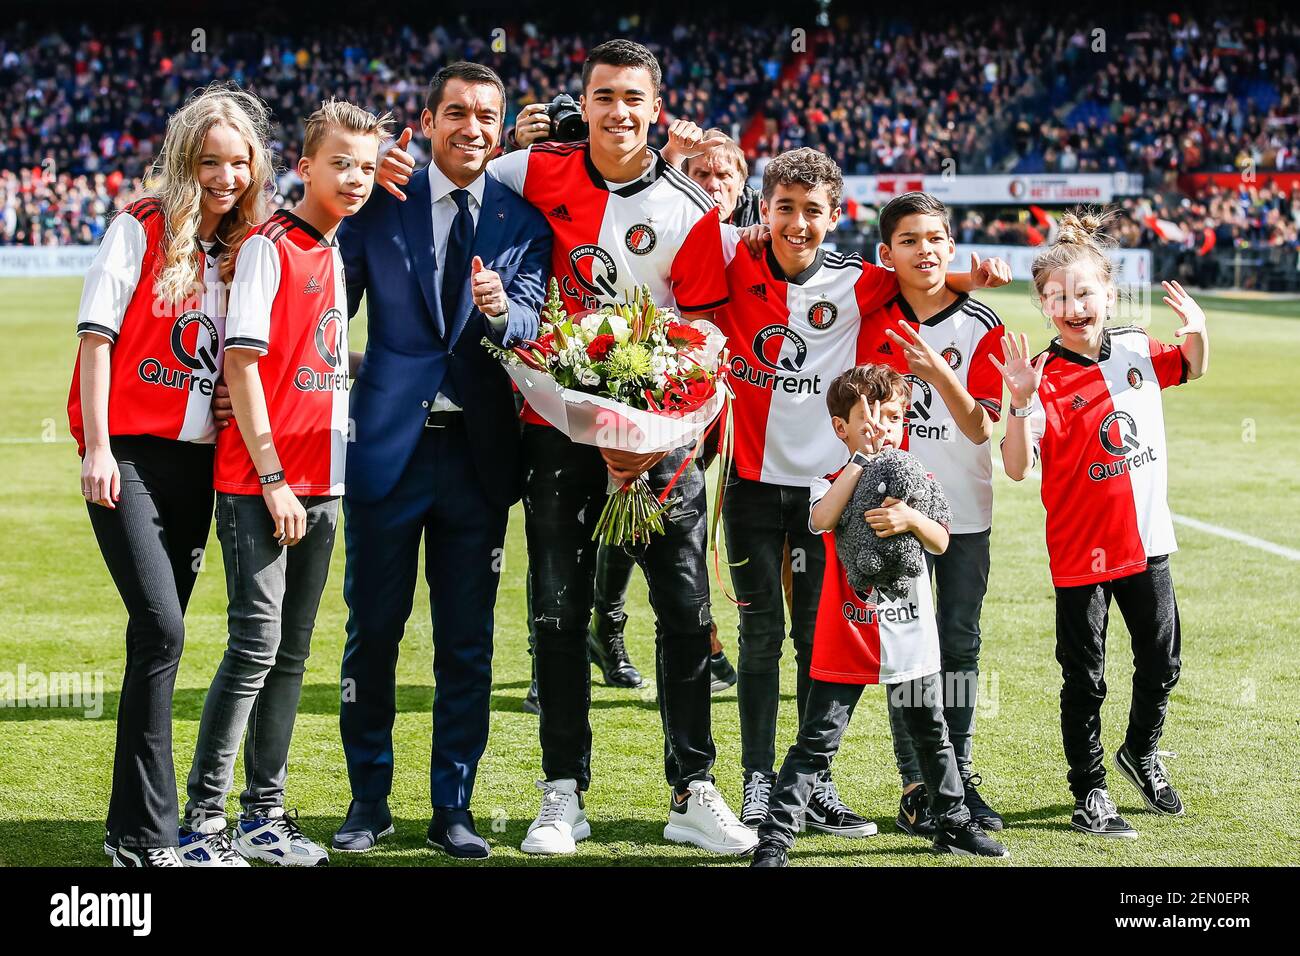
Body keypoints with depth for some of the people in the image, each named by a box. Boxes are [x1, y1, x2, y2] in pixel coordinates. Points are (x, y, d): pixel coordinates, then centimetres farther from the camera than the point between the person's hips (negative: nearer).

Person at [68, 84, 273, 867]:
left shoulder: (246, 245, 12)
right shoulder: (142, 229, -3)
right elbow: (97, 336, -6)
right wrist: (97, 448, -12)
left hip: (197, 458, 6)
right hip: (130, 453, -6)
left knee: (160, 634, 10)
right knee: (162, 628, -16)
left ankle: (132, 824, 19)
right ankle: (148, 836, -12)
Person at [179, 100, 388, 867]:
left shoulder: (335, 255, 15)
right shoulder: (269, 247, -9)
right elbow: (243, 362, -14)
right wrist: (271, 478, -17)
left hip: (320, 485, 8)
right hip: (260, 483, -8)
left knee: (291, 651, 10)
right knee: (256, 643, -10)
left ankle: (264, 816, 17)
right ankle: (203, 823, -4)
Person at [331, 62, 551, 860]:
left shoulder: (523, 221, 7)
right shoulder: (381, 207, 4)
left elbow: (533, 322, -5)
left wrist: (501, 309, -27)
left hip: (478, 450, 1)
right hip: (389, 442, -1)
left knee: (468, 642, 5)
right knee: (373, 630, 5)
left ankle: (453, 807, 16)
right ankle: (370, 800, 19)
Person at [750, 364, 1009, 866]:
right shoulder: (833, 483, -3)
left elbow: (940, 542, -12)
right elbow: (821, 519, -27)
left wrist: (910, 518, -33)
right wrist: (863, 458, -29)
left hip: (909, 639, 3)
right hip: (845, 641, -3)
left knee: (932, 736, 16)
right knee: (816, 743, -6)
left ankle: (954, 824, 32)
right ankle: (774, 838, -4)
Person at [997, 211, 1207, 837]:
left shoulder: (1138, 351, 0)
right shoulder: (1045, 376, -15)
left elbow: (1191, 368, 21)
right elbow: (1018, 468, -22)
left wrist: (1198, 332, -1)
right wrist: (1022, 402, -37)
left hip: (1146, 539, 5)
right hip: (1080, 552, -5)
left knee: (1162, 661, 17)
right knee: (1084, 678, 5)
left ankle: (1142, 752, 43)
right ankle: (1089, 794, 19)